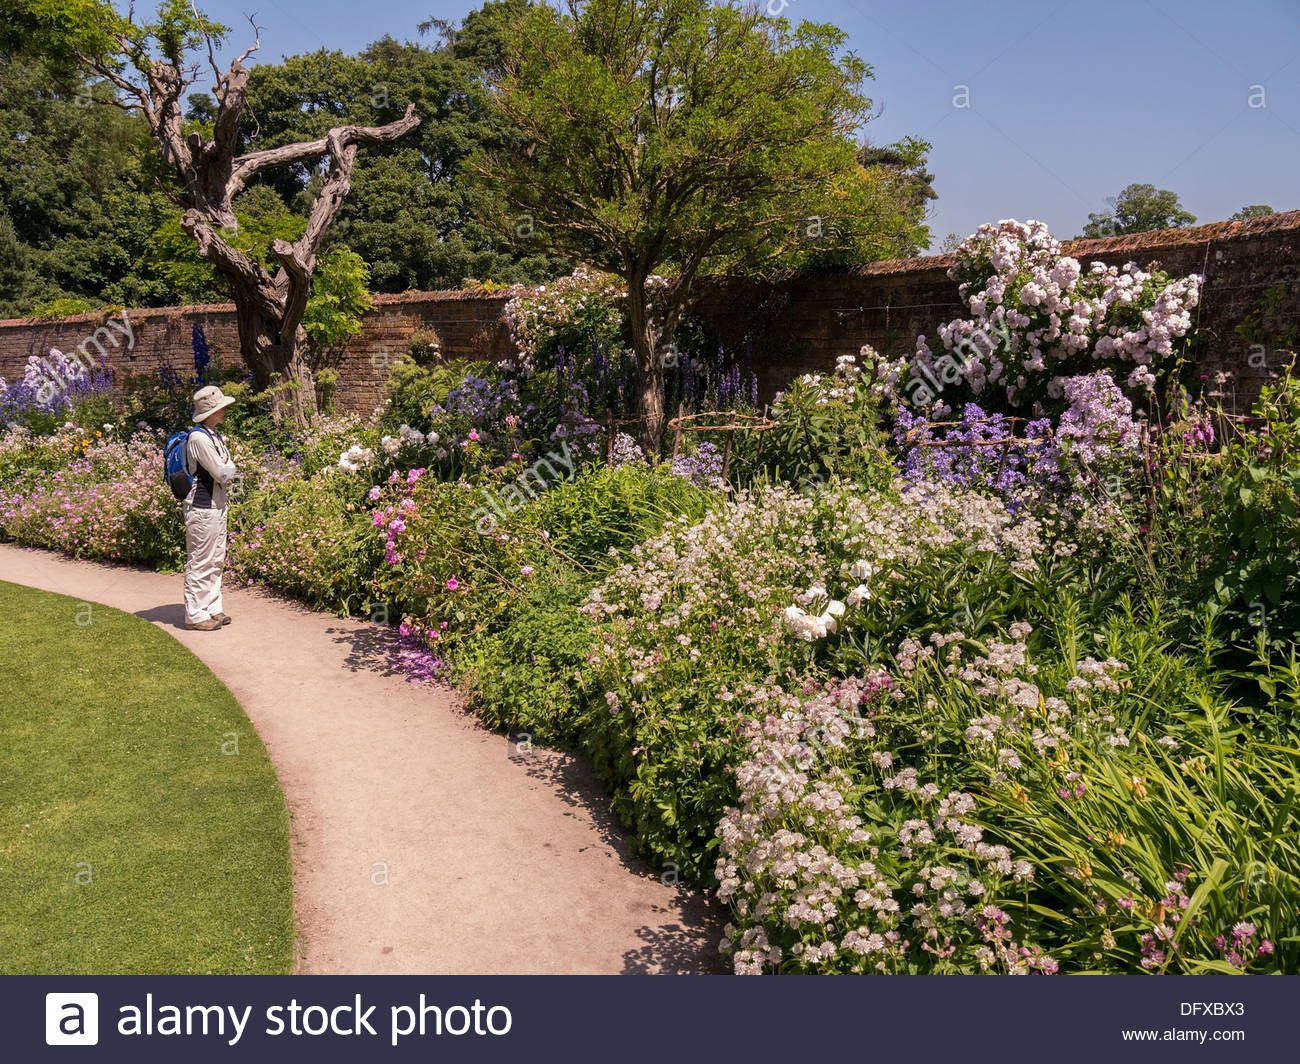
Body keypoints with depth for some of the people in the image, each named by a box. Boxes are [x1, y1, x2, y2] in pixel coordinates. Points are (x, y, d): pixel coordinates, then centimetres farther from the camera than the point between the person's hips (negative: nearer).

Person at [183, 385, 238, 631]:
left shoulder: (215, 435, 11)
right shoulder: (199, 438, -19)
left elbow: (228, 471, 14)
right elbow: (223, 474, -19)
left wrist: (226, 472, -6)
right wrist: (230, 469, 1)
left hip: (217, 505, 10)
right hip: (202, 508, -10)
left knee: (216, 560, 15)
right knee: (200, 561, -2)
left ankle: (212, 608, 25)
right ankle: (195, 614, 7)